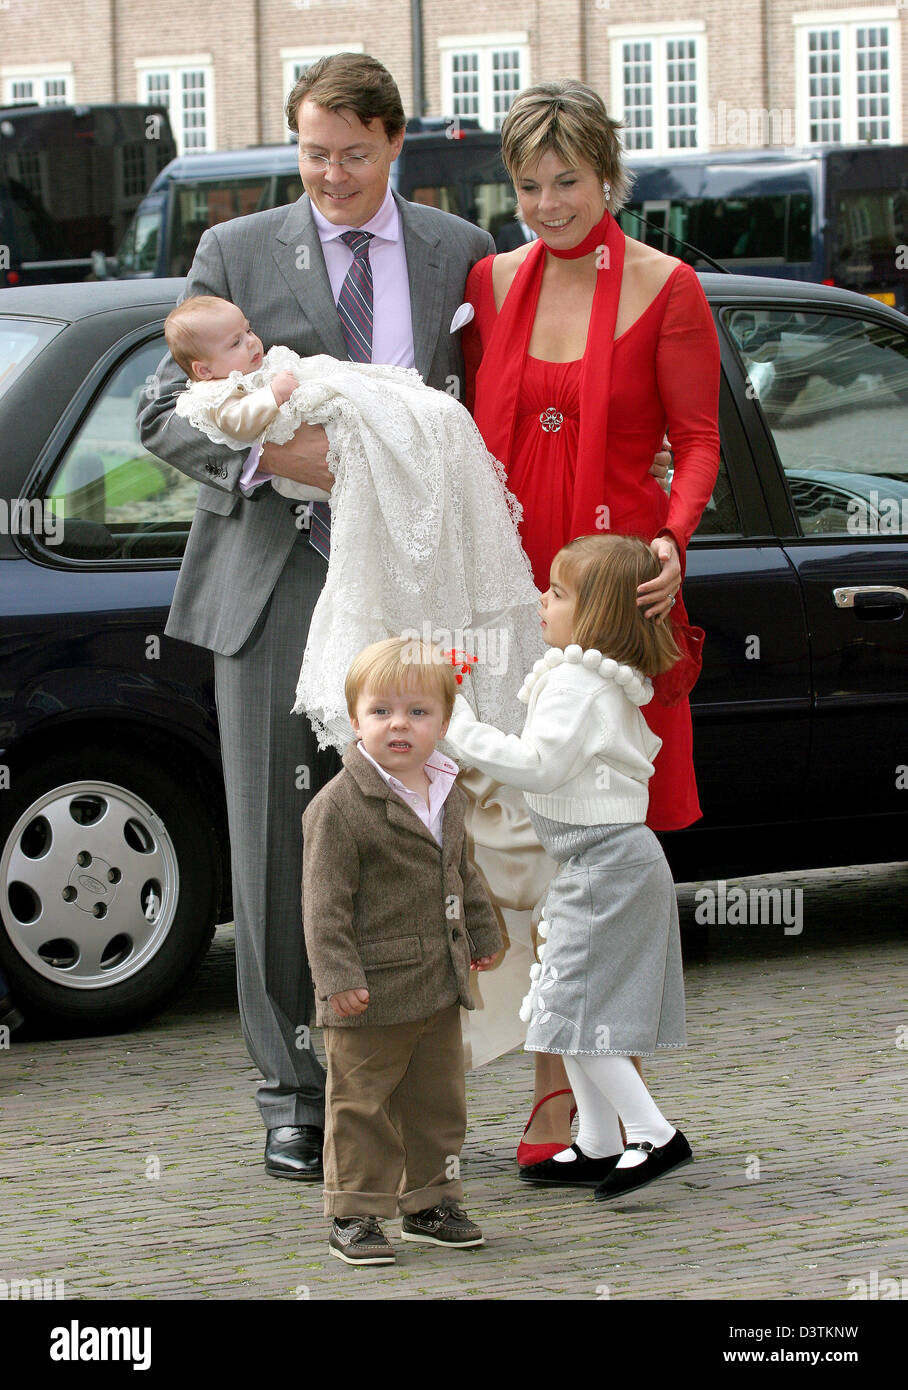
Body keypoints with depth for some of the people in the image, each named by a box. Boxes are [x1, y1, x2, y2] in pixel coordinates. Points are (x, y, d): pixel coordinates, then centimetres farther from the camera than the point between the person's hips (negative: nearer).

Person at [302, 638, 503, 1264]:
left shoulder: (448, 796, 8)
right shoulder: (340, 806, -16)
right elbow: (325, 900, -17)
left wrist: (482, 934, 27)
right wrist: (339, 976, -21)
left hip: (440, 986, 7)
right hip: (371, 994, -7)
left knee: (439, 1101, 15)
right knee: (363, 1107, 0)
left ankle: (430, 1203, 28)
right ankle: (355, 1216, 9)